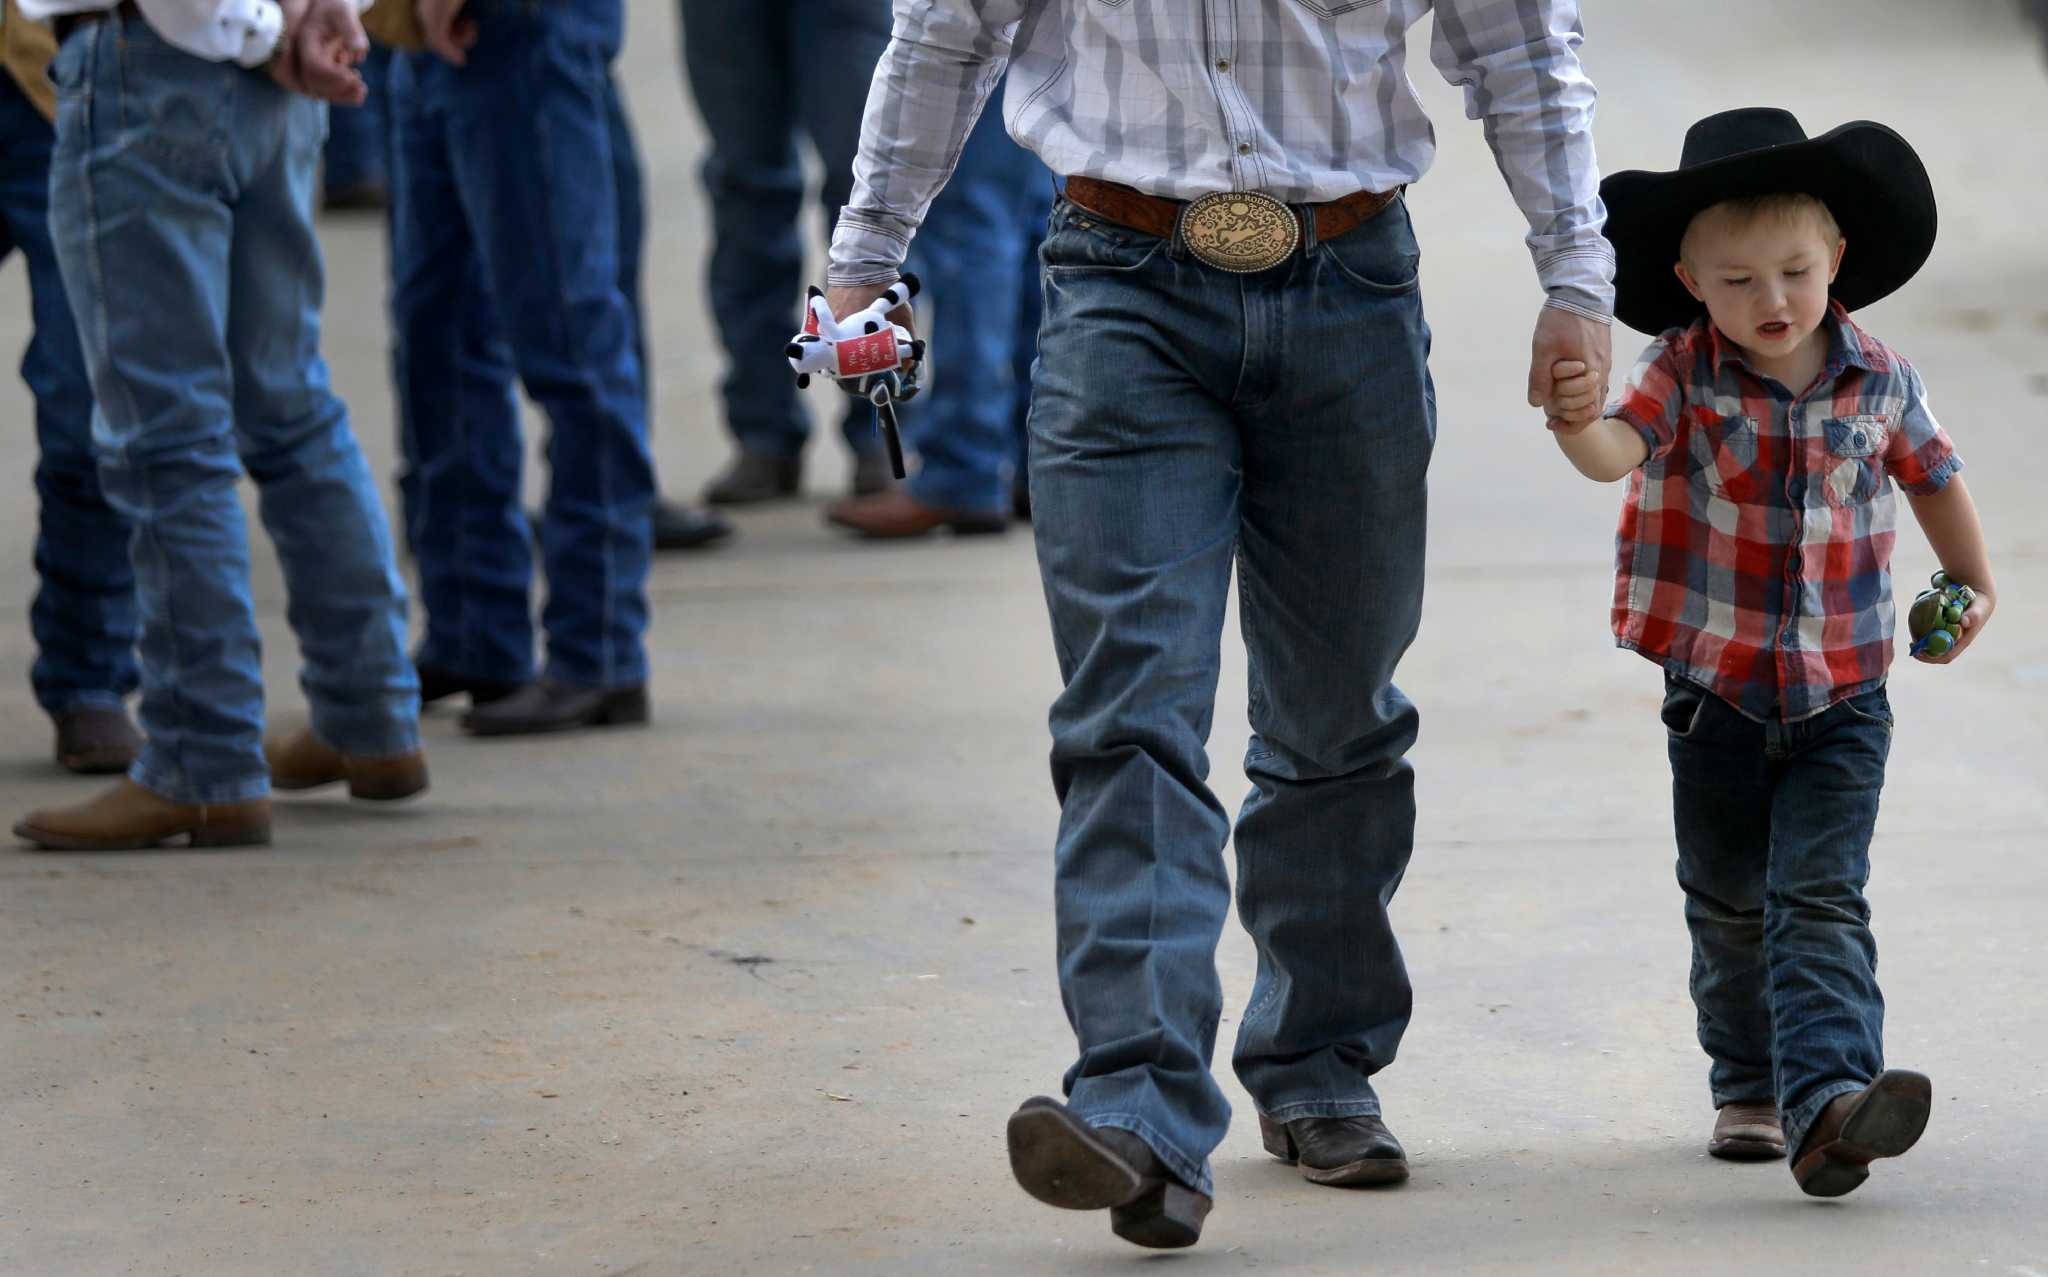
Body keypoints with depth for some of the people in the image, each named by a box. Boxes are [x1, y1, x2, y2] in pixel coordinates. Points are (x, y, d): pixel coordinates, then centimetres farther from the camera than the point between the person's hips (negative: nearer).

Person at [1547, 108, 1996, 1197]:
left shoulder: (1879, 383, -4)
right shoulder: (1685, 374, -9)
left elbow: (1932, 477, 15)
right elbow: (1618, 451, -28)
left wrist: (1972, 584, 21)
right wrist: (1576, 424, -49)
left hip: (1841, 697, -1)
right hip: (1715, 690, 1)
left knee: (1821, 902, -14)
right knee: (1728, 906, 14)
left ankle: (1828, 1101, -27)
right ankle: (1750, 1089, 31)